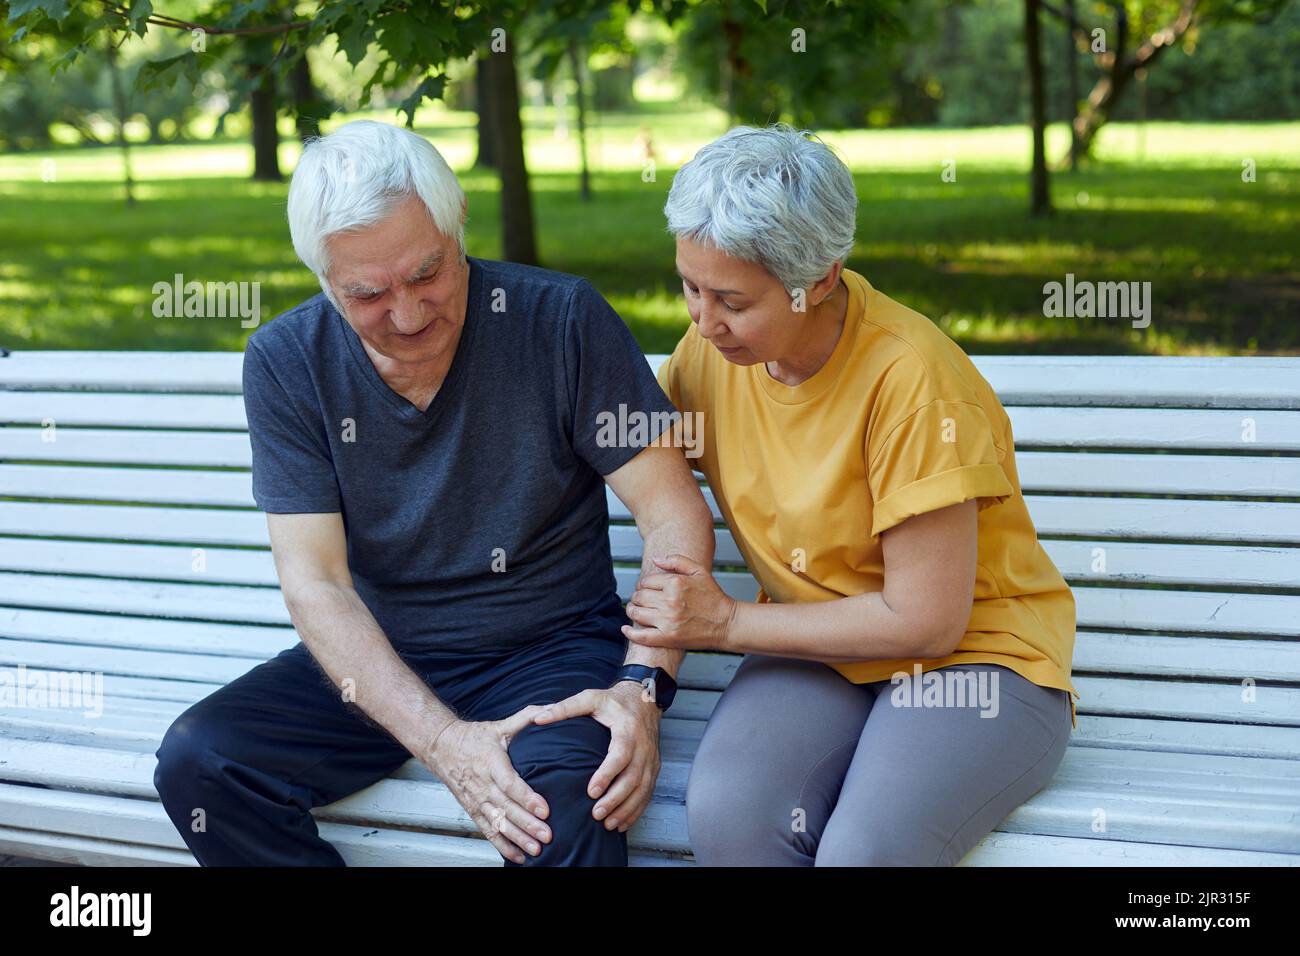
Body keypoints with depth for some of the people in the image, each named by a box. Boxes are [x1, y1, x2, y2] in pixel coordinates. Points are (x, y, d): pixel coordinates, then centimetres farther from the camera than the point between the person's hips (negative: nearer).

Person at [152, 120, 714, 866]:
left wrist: (641, 688, -24)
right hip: (376, 663, 4)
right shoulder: (287, 363, -6)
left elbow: (676, 516, -8)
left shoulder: (562, 321, -11)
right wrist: (442, 741, -22)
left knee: (568, 802, -36)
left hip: (547, 649, -4)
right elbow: (314, 582, -9)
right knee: (195, 762, -20)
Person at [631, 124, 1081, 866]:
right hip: (818, 651, 5)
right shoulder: (713, 346, -1)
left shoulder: (910, 376, -21)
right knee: (728, 817, -29)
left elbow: (927, 622, -18)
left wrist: (728, 623, -11)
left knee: (865, 850, -34)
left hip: (975, 657, -4)